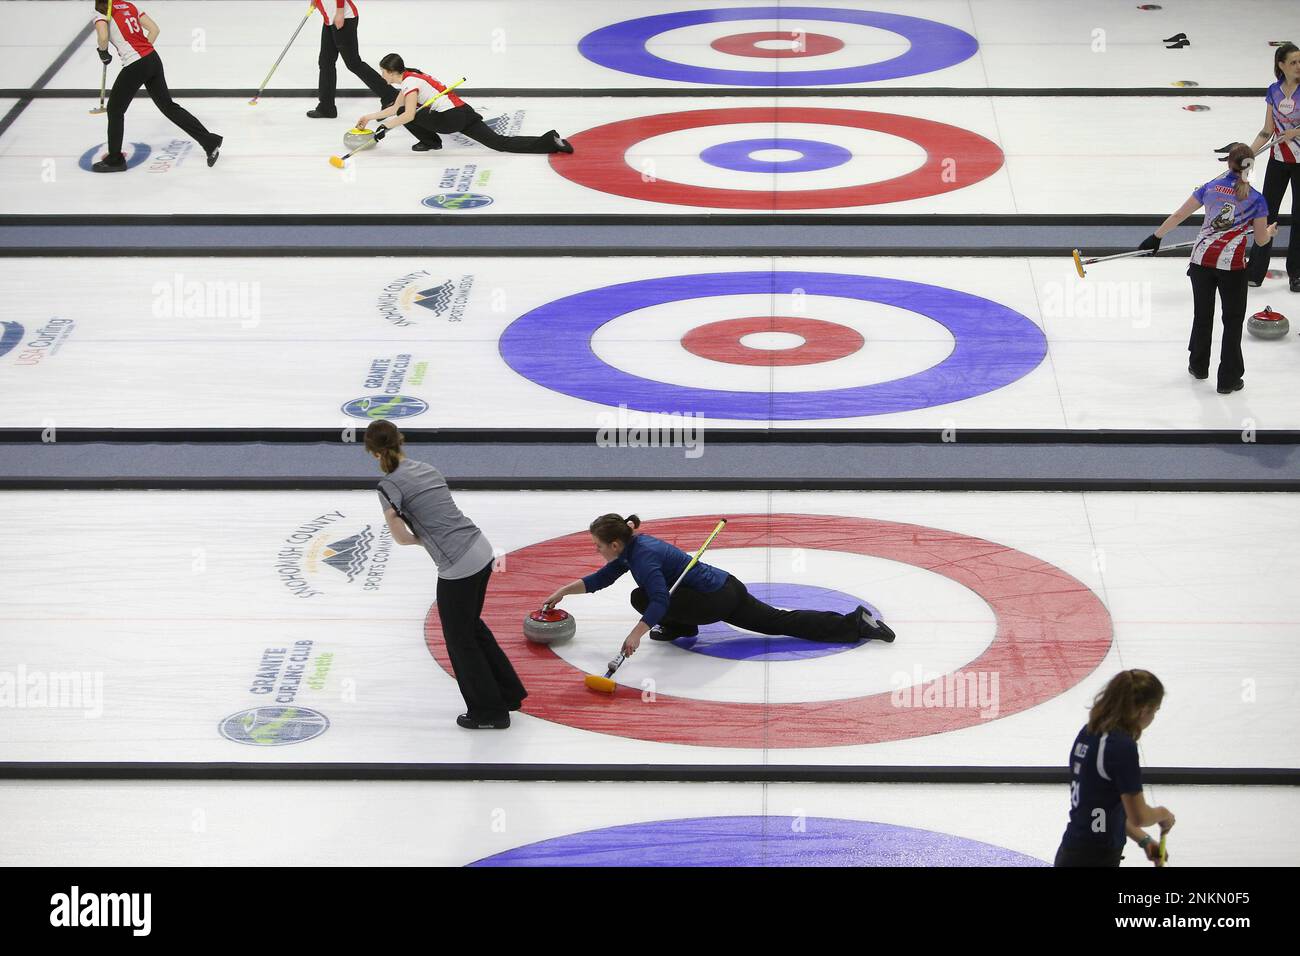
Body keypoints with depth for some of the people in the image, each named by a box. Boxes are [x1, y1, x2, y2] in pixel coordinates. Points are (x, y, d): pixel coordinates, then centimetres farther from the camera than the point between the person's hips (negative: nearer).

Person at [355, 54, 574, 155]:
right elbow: (394, 107, 32)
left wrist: (385, 128, -12)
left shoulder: (410, 82, -6)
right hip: (465, 112, 9)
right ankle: (549, 141, -13)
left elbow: (408, 114, -20)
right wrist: (369, 117, 34)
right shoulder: (411, 77, 22)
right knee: (500, 143, -2)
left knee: (405, 114, -2)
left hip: (451, 118, -9)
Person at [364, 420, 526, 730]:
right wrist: (426, 536, 6)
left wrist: (420, 539, 9)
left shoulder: (389, 485, -8)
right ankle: (508, 693, 34)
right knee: (473, 626, 26)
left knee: (460, 638, 11)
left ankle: (488, 711, 19)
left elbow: (400, 537, -10)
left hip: (458, 565, -8)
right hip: (481, 549, 8)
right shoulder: (428, 469, 15)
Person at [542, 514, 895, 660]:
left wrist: (635, 634, -40)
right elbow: (598, 580, 18)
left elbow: (660, 602, -33)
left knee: (641, 598, -15)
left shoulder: (642, 556, -21)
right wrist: (563, 591, 13)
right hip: (727, 589, 10)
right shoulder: (634, 545, 7)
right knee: (782, 622, 12)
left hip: (715, 600, -10)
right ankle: (857, 622, 7)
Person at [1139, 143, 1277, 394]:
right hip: (1232, 265, -3)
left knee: (1202, 315, 20)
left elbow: (1178, 216, 5)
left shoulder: (1210, 188, 3)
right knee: (1233, 321, 9)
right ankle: (1228, 379, 11)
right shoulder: (1256, 200, -3)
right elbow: (1261, 240, 4)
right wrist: (1271, 230, 26)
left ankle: (1198, 366, 35)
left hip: (1202, 260, 3)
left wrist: (1156, 237, 16)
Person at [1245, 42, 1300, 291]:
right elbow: (1267, 131, 3)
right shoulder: (1273, 92, 0)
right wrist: (1248, 153, -8)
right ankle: (1256, 272, 12)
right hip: (1278, 160, 3)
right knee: (1267, 213, 5)